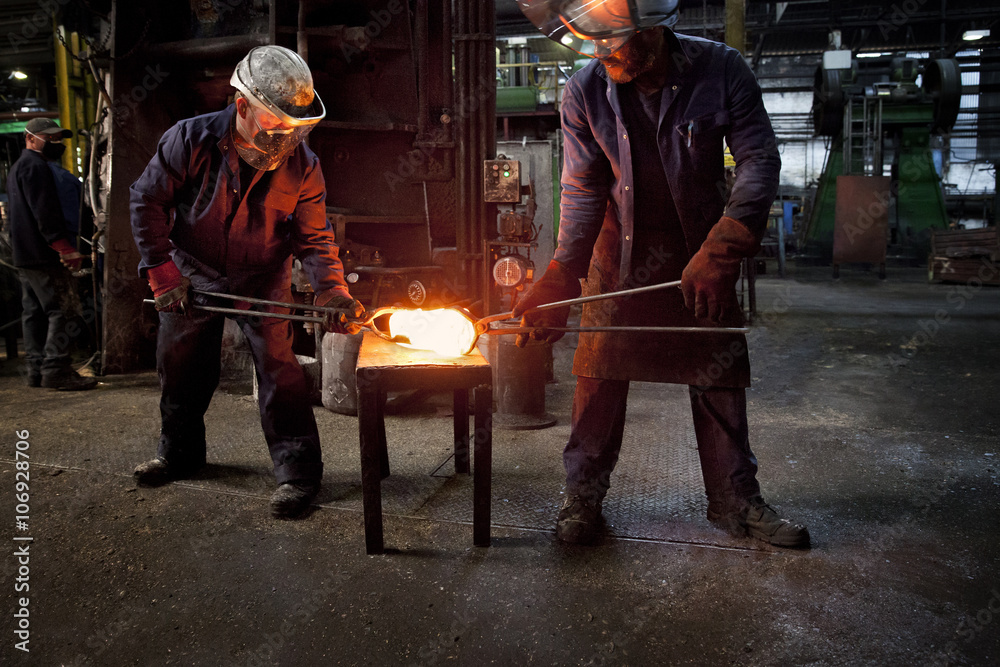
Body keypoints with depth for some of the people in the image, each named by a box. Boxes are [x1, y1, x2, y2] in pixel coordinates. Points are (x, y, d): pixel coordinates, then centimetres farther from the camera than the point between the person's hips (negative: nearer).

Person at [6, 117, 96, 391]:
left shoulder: (18, 167, 24)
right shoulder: (35, 166, -11)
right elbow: (45, 213, -20)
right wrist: (66, 248, -23)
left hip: (24, 256, 11)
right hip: (42, 255, -11)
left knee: (34, 312, 11)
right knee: (64, 310, -12)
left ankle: (37, 369, 14)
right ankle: (56, 370, -14)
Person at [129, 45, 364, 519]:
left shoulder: (302, 166, -18)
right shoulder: (190, 141, -21)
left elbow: (314, 237, -13)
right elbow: (147, 200, -11)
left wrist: (332, 290, -28)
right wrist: (162, 272, -13)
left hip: (262, 280, -1)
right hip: (193, 275, 2)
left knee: (277, 364, -13)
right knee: (180, 362, 13)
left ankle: (296, 470, -2)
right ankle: (179, 452, 36)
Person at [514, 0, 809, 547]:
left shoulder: (720, 68, -16)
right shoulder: (584, 94, -12)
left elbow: (760, 160, -14)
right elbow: (582, 191, -11)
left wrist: (719, 252, -25)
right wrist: (560, 278, -22)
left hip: (704, 251, 0)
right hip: (621, 251, 0)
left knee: (720, 376, 6)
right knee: (601, 374, 1)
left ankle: (733, 500, 22)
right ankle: (583, 496, 17)